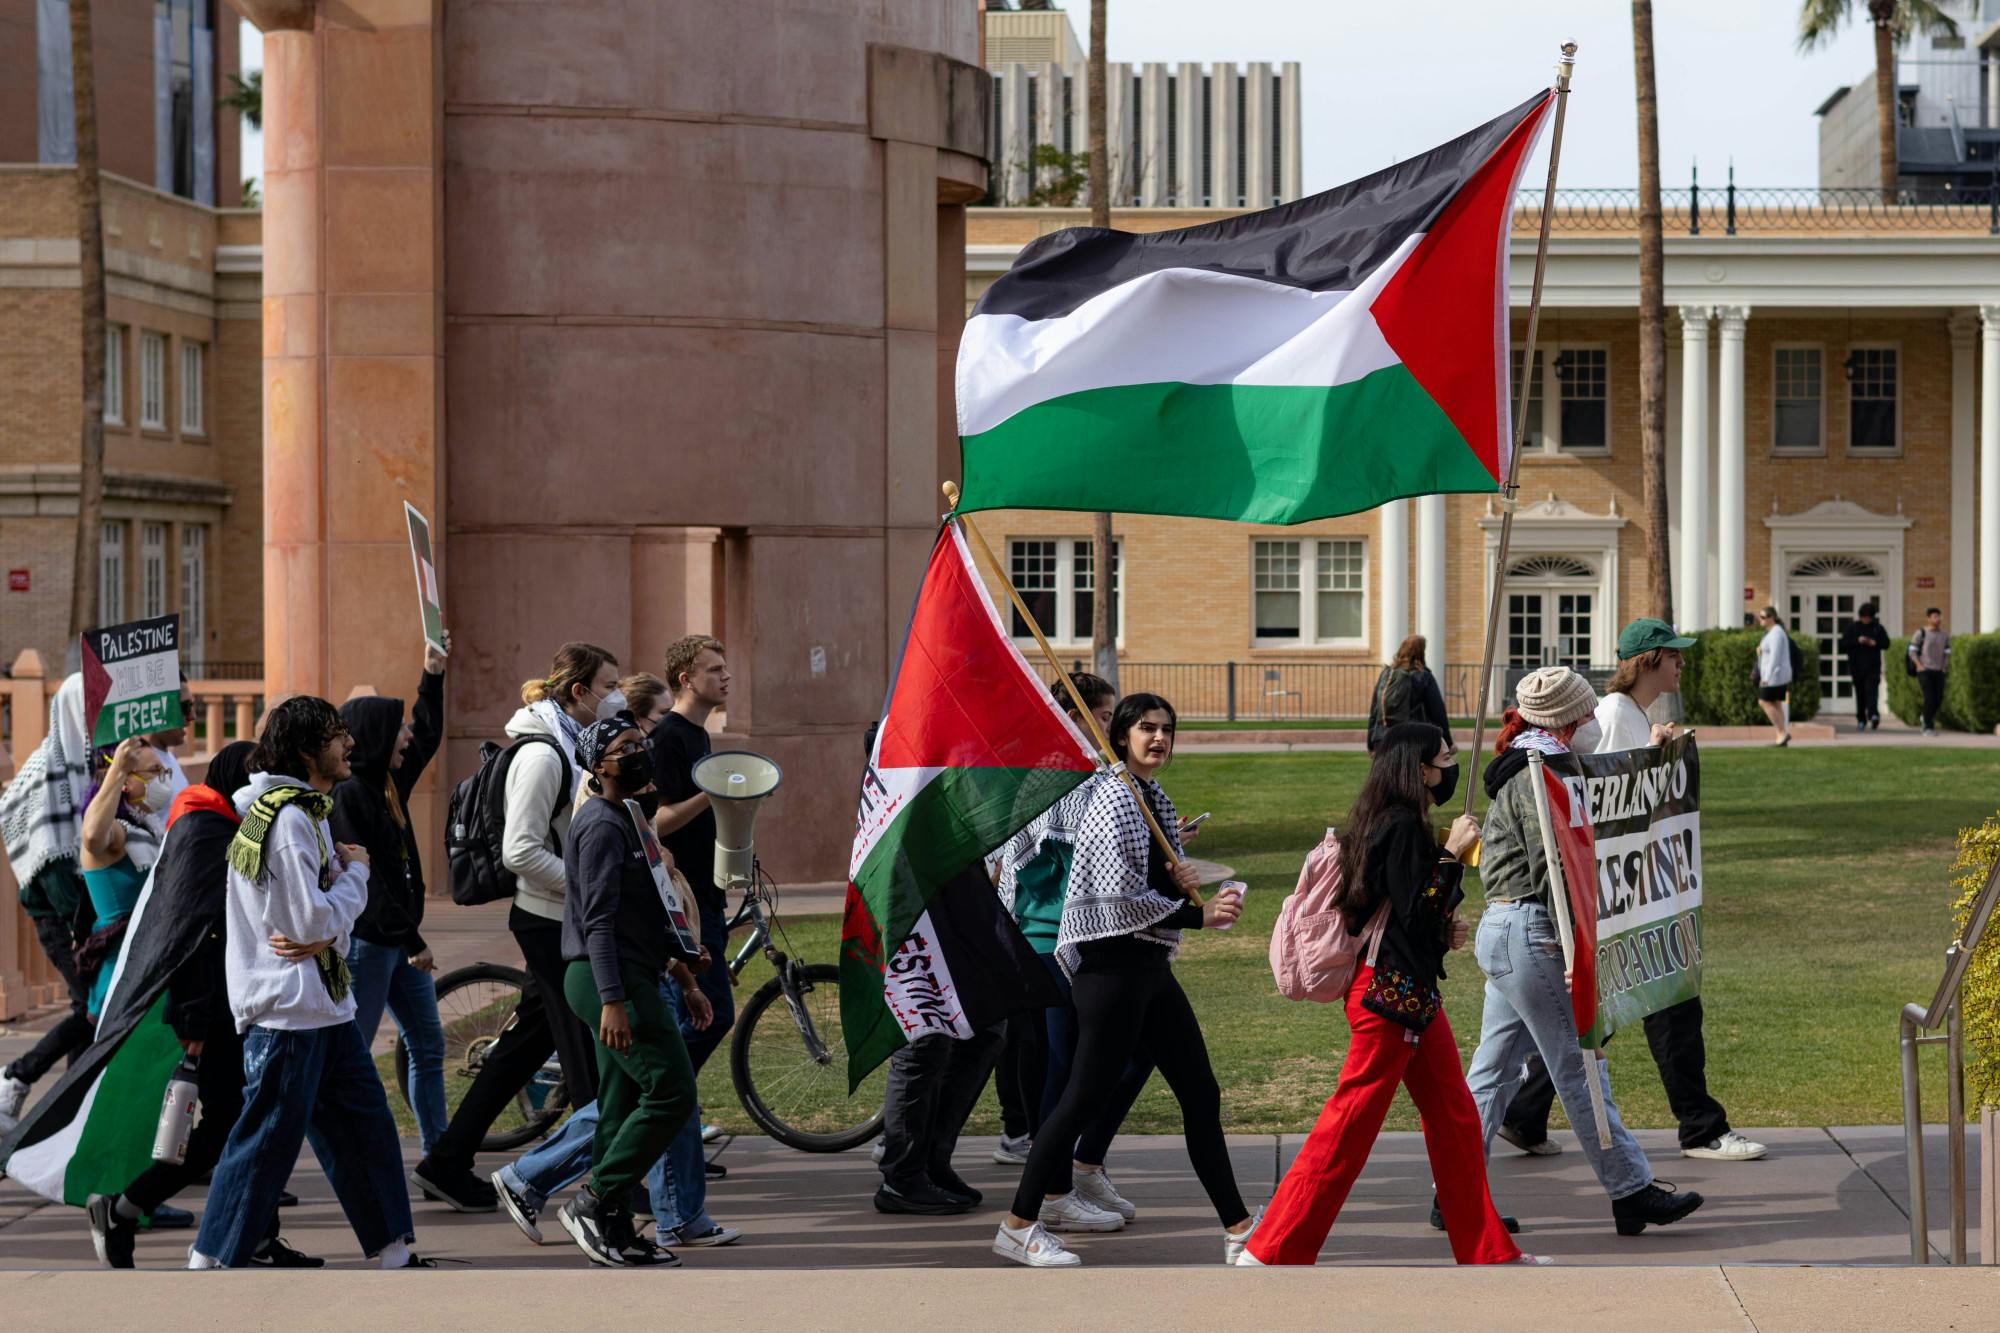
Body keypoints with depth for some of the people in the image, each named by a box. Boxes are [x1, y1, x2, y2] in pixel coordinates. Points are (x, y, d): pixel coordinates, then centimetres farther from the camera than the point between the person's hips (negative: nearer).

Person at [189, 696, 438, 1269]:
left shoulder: (306, 809, 14)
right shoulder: (289, 818, -18)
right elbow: (313, 921, -21)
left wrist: (326, 934, -11)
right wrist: (355, 872, -5)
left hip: (324, 1003, 10)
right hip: (287, 1006, -10)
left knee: (364, 1125, 13)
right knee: (268, 1138, -5)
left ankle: (395, 1254, 21)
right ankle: (210, 1263, 3)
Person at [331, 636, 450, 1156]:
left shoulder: (390, 786, 11)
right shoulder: (347, 795, -15)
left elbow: (428, 736, 29)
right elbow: (366, 876, -19)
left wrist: (432, 674, 22)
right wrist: (411, 940, -18)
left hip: (401, 939, 10)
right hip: (365, 939, -10)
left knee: (429, 1047, 9)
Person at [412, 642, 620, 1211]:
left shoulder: (573, 744, 13)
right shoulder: (541, 754, -17)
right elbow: (521, 852, -23)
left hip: (565, 922, 10)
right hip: (550, 923, -10)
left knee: (527, 1042, 13)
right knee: (589, 1055, -3)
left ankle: (447, 1162, 19)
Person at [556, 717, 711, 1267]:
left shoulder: (628, 820, 21)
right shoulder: (602, 825, -11)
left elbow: (651, 917, 26)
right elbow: (598, 921, -19)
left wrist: (687, 983, 25)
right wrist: (612, 1000, -26)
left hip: (627, 979, 10)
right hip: (611, 980, -10)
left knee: (623, 1107, 8)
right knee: (671, 1092, -14)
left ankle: (615, 1235, 10)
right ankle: (596, 1201, -10)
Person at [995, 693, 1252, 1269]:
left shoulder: (1157, 800, 16)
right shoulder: (1115, 797, -11)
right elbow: (1121, 896, -18)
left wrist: (1180, 881, 1)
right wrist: (1199, 914, -14)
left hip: (1152, 964, 9)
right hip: (1113, 964, -9)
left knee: (1201, 1094, 9)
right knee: (1087, 1095, -7)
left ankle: (1238, 1227, 14)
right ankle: (1018, 1227, 0)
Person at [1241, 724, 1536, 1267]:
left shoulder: (1390, 822, 14)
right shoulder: (1403, 826, -16)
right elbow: (1415, 912, -21)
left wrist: (1443, 931, 9)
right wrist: (1452, 855, -17)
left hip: (1412, 994, 11)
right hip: (1391, 995, -11)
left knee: (1455, 1119, 13)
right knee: (1349, 1125, -6)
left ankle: (1488, 1249, 20)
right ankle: (1270, 1252, -2)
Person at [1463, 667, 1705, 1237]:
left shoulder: (1522, 768, 18)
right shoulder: (1536, 774, -14)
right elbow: (1548, 870, -20)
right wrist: (1574, 949, -22)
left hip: (1503, 932, 10)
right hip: (1530, 932, -10)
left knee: (1494, 1068, 11)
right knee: (1580, 1065, -5)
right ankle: (1632, 1192, 0)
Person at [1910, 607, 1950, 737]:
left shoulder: (1944, 635, 10)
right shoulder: (1920, 634, -3)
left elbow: (1947, 653, 16)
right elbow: (1912, 652, -2)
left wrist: (1945, 667, 1)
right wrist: (1920, 666, -13)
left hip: (1938, 672, 5)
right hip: (1924, 671, -5)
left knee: (1938, 699, 2)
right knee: (1929, 698, -14)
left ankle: (1926, 718, 30)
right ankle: (1928, 727, -7)